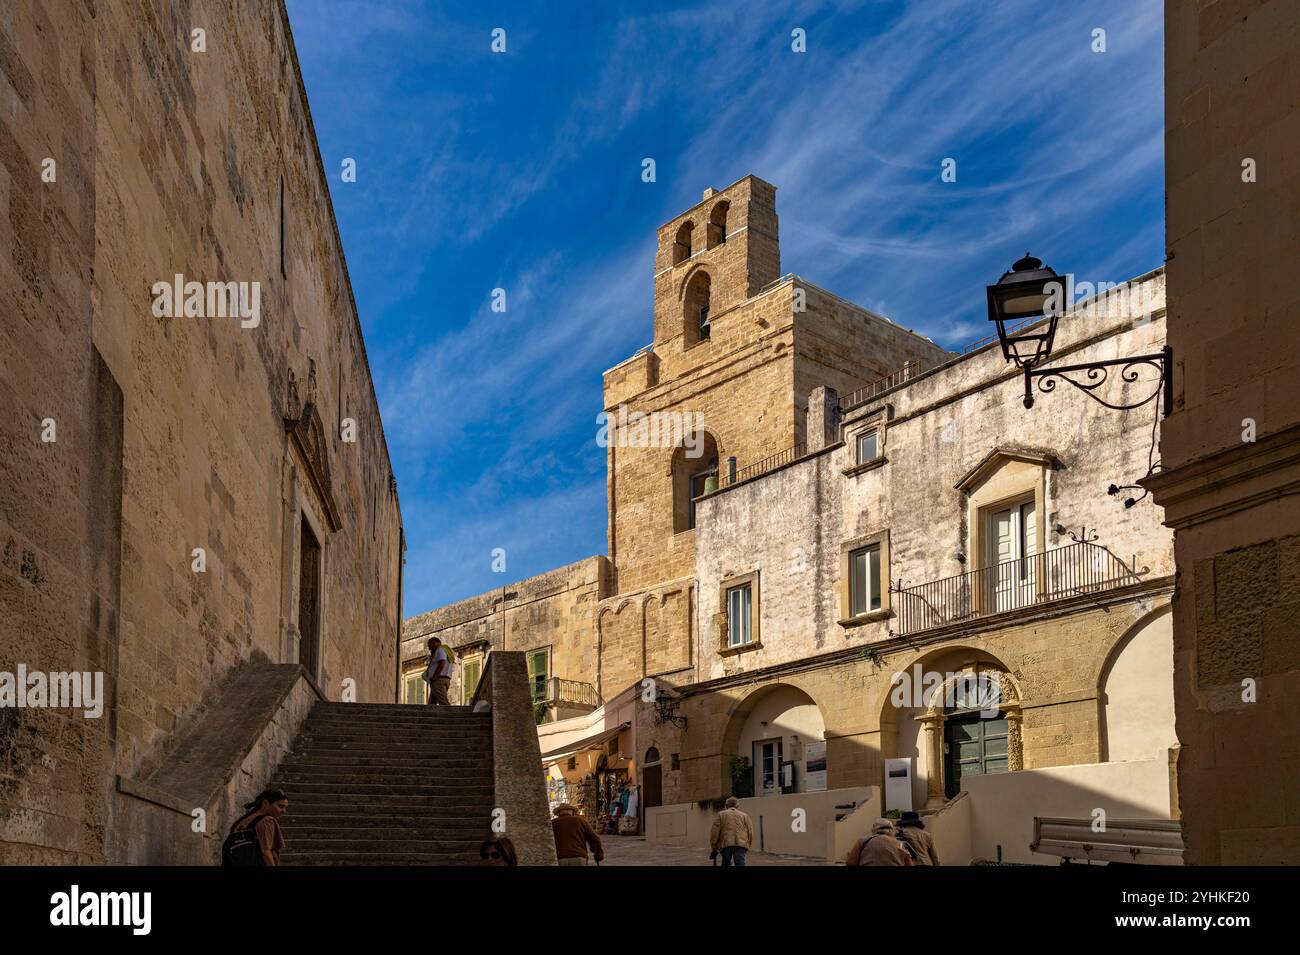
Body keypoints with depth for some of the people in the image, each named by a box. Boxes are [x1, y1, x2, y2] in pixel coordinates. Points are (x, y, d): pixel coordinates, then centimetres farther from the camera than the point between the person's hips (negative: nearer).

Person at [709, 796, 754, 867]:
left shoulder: (721, 814, 12)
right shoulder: (744, 815, 15)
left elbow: (715, 831, 5)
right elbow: (750, 831, 11)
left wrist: (714, 845, 10)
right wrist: (748, 844, 22)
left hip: (726, 843, 0)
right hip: (741, 844, 0)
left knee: (726, 863, 14)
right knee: (740, 863, -7)